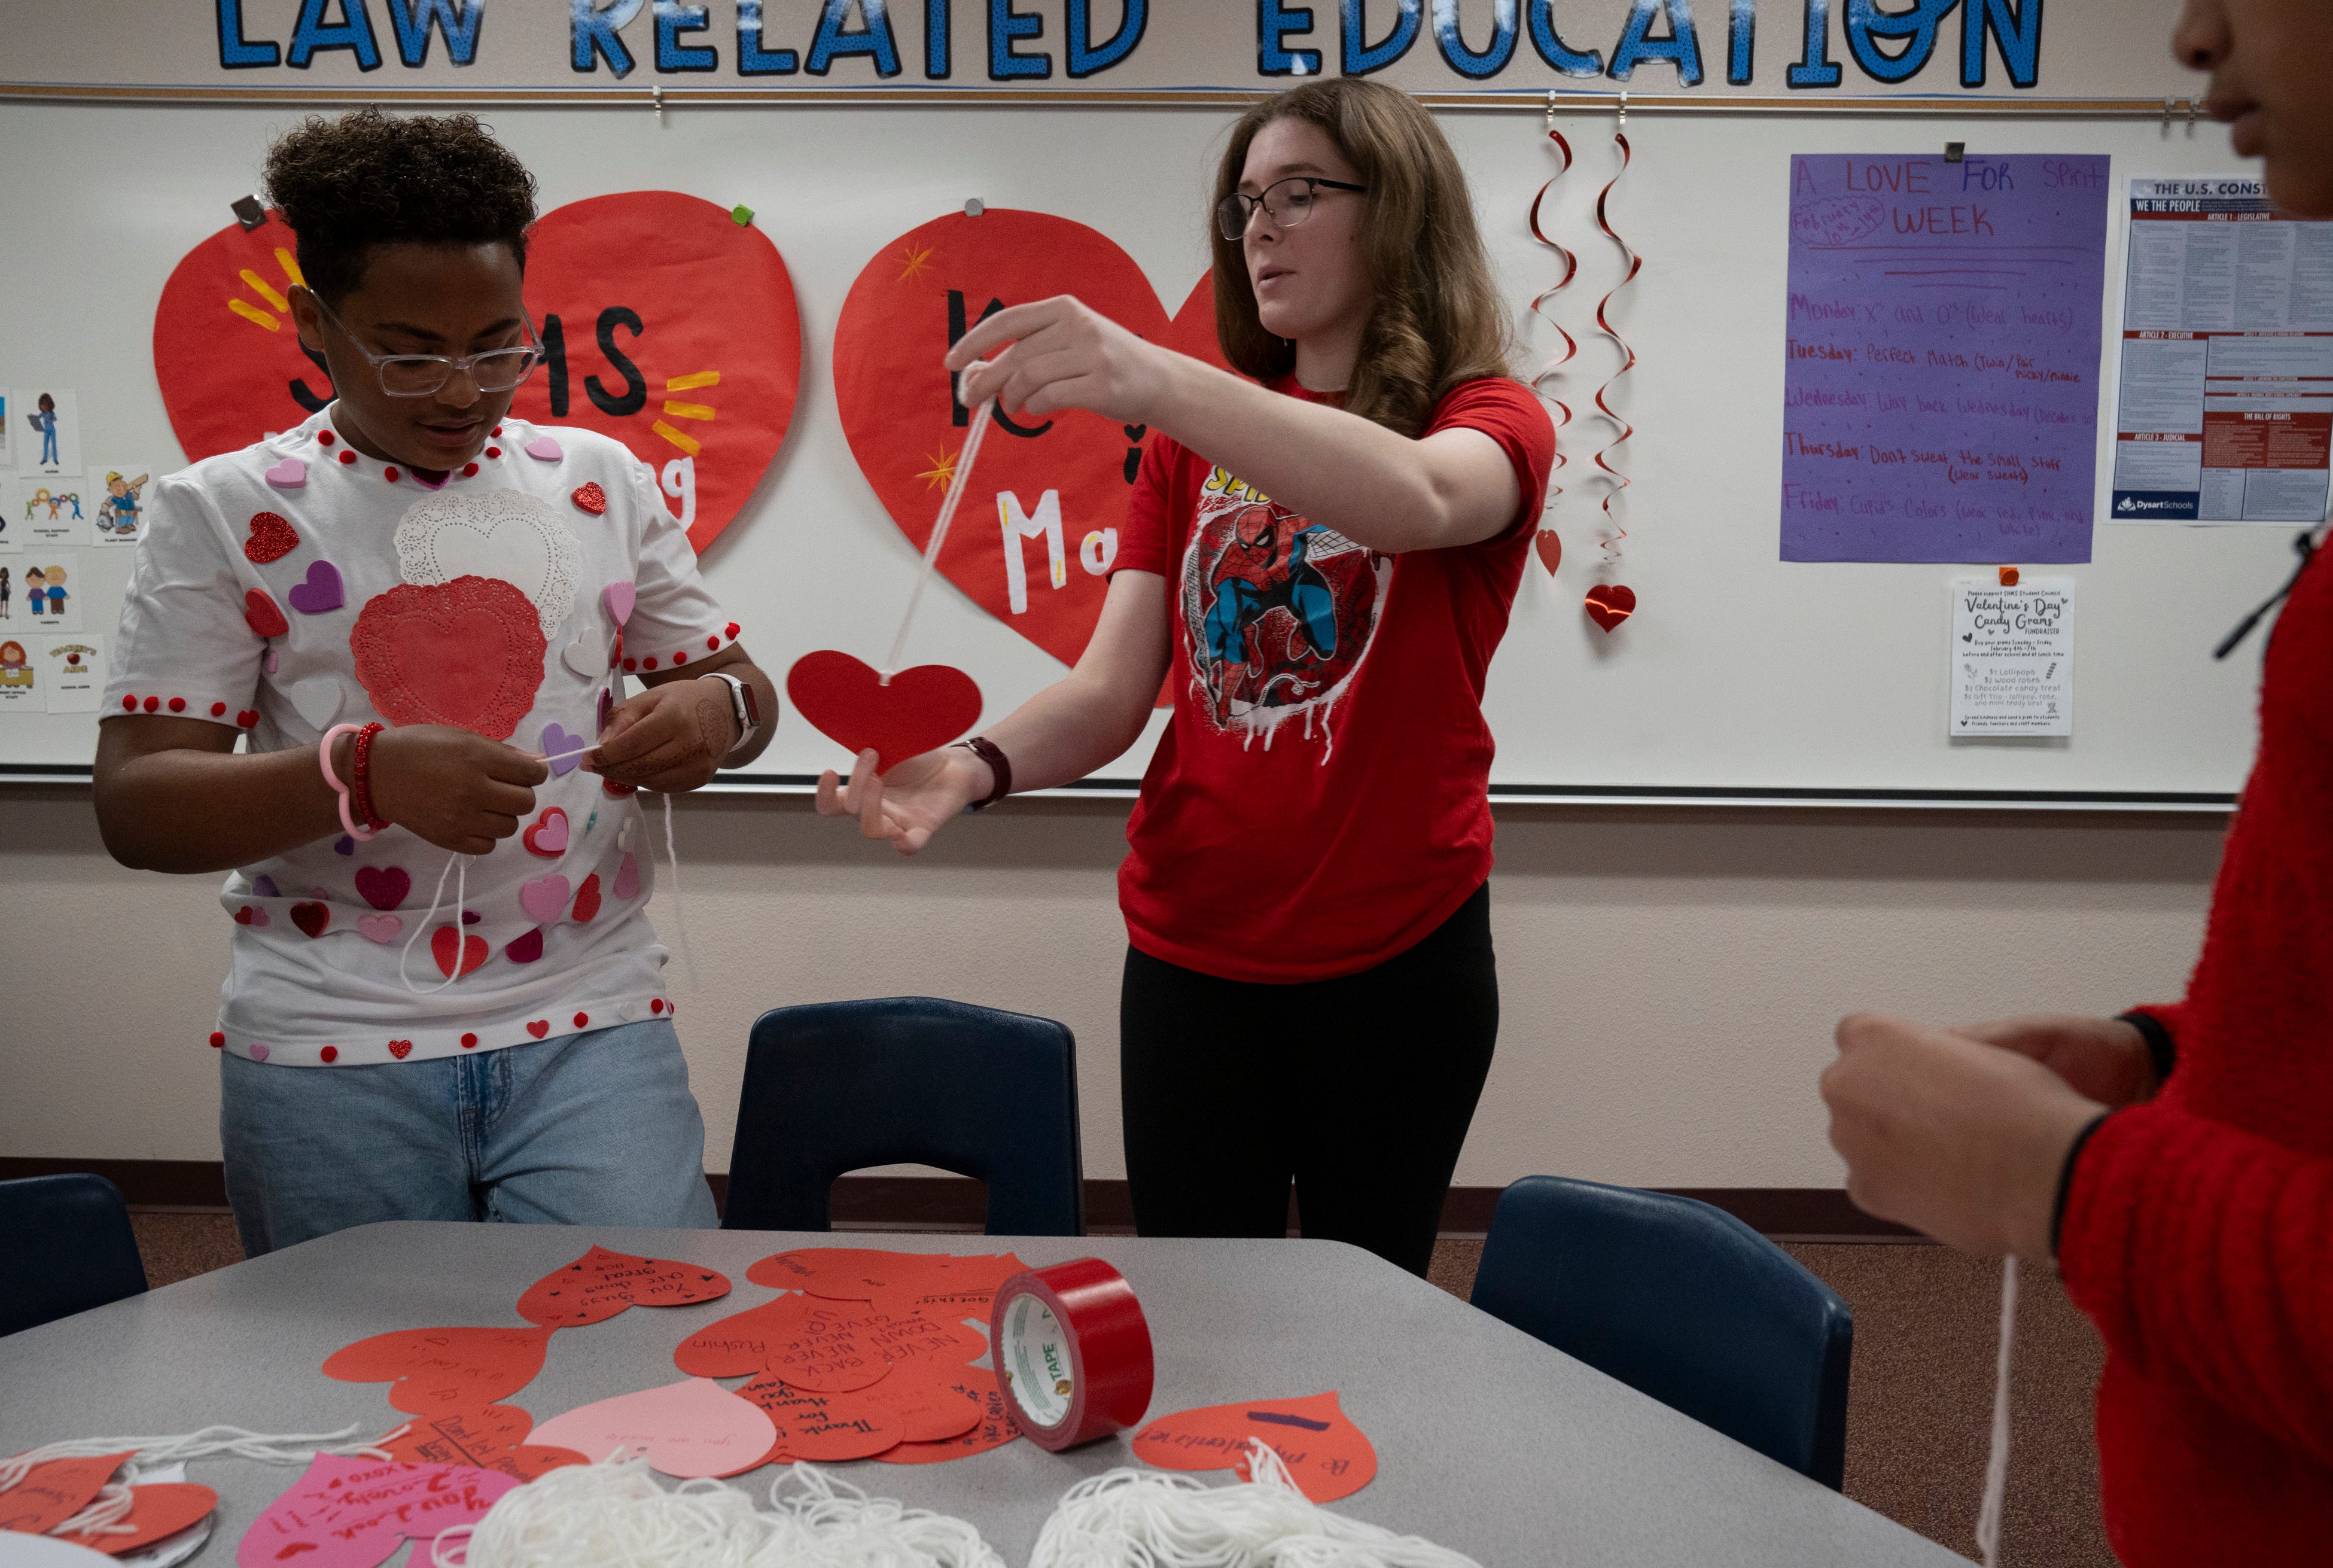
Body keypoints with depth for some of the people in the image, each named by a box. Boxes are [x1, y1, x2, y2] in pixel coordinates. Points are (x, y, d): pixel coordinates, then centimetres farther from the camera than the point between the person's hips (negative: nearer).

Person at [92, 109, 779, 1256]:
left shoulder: (603, 482, 7)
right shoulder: (220, 513, 0)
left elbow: (736, 681, 13)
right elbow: (134, 805, -5)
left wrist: (716, 710, -12)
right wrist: (365, 775, -23)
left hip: (588, 1028, 1)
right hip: (328, 1054, -1)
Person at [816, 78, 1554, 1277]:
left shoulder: (1487, 421, -2)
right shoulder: (1196, 439, 9)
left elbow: (1417, 501, -29)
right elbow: (1112, 694, -2)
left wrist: (1154, 378, -42)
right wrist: (979, 767, -23)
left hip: (1396, 958, -2)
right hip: (1190, 953, 3)